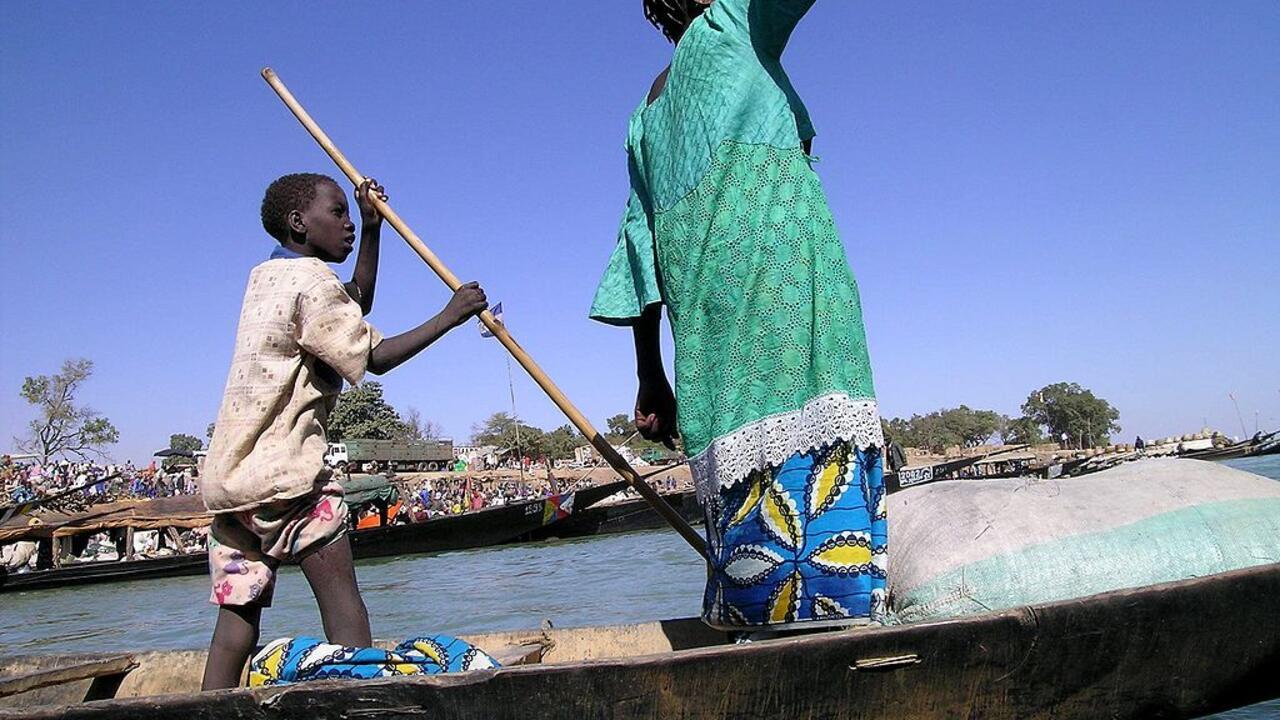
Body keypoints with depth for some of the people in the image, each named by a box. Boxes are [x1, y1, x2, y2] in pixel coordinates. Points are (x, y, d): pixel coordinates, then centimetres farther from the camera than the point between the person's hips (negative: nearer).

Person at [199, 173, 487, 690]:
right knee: (339, 591, -6)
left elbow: (354, 308, 30)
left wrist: (372, 229, 24)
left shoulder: (265, 276, 20)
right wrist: (449, 316, -5)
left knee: (238, 608, 6)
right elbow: (375, 357, -10)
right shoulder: (311, 280, -7)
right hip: (284, 471, -9)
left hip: (226, 472, 9)